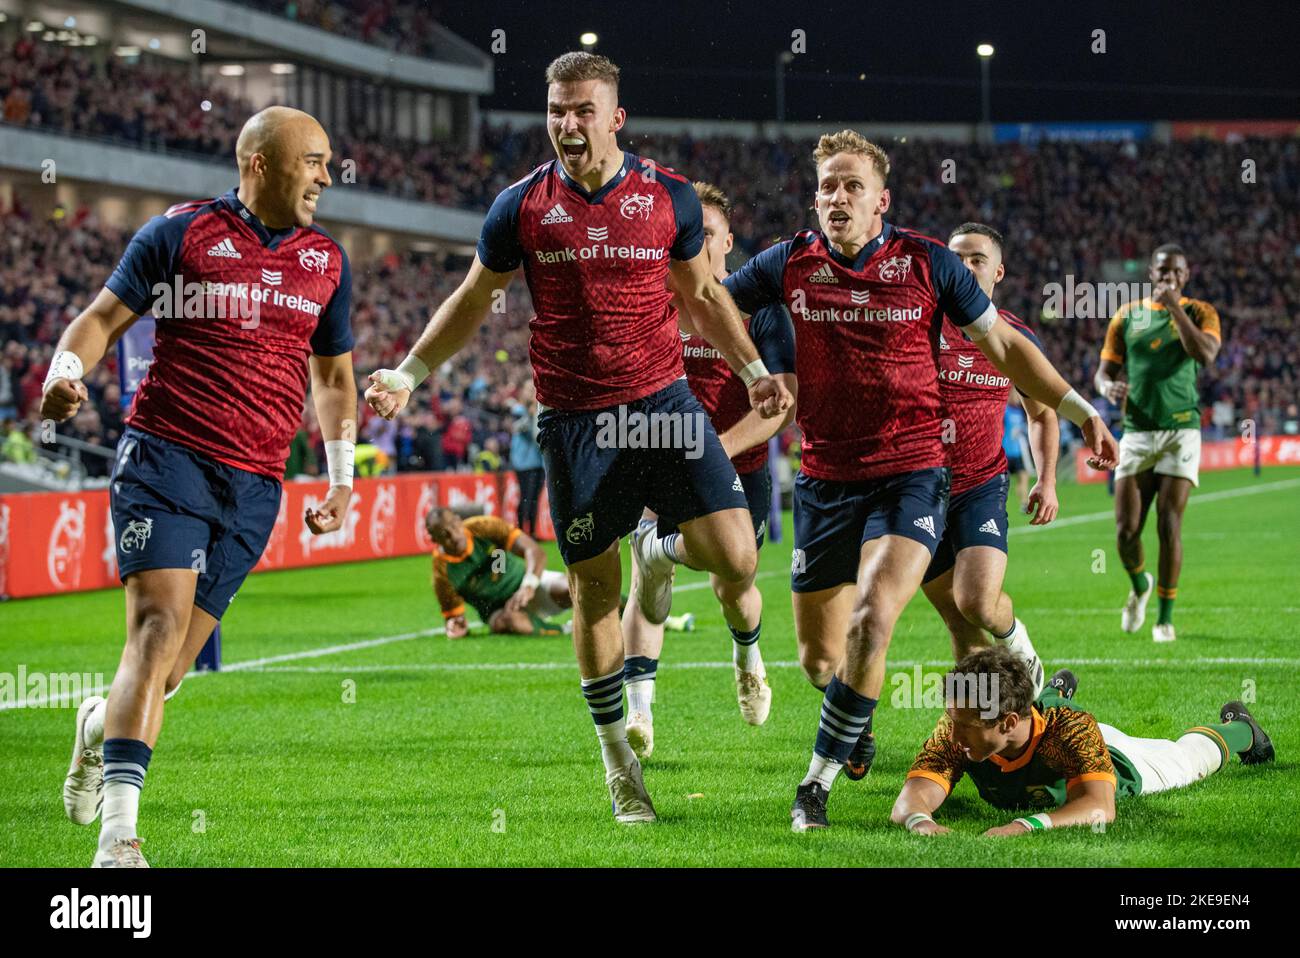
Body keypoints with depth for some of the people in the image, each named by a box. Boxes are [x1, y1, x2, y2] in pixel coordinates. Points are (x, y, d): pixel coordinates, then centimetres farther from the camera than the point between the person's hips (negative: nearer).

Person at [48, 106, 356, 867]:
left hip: (254, 487, 4)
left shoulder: (328, 260, 15)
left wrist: (341, 477, 18)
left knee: (173, 662, 2)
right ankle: (120, 832, -22)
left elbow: (333, 375, 26)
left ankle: (103, 725, 37)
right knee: (160, 625, -19)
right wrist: (67, 373, -17)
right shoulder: (180, 233, 2)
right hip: (167, 456, -4)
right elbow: (104, 318, 3)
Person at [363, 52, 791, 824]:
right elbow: (474, 300, 11)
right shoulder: (523, 206, -1)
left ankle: (666, 551, 25)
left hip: (663, 403, 1)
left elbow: (702, 293, 16)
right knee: (595, 590, 3)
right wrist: (409, 374, 6)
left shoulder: (669, 197, 1)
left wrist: (754, 370, 10)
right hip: (575, 420, -1)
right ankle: (618, 759, 18)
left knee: (736, 558, -13)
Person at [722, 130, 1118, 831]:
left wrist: (1077, 408, 2)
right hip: (825, 479, 3)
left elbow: (1003, 345, 7)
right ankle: (855, 727, 43)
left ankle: (819, 782, -15)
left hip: (911, 474, -3)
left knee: (871, 621, -25)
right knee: (819, 659, 7)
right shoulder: (791, 263, 1)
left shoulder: (926, 262, -3)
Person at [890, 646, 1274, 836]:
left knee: (1189, 757, 30)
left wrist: (1027, 825, -78)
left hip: (1114, 758, -2)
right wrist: (920, 820, -77)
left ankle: (1236, 728, 62)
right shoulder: (954, 734, -44)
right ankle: (1056, 693, 75)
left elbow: (1099, 807, -61)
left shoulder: (1073, 729, -51)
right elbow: (909, 799, -52)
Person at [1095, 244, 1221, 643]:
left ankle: (1165, 617, 3)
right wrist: (1107, 386, -13)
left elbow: (1205, 354, -16)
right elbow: (1104, 370, 11)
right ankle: (1140, 586, 28)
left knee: (1169, 525, -9)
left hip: (1181, 432, -2)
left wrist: (1175, 306, -15)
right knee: (1126, 530, -4)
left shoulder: (1198, 312, 3)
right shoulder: (1127, 315, 9)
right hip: (1137, 432, 2)